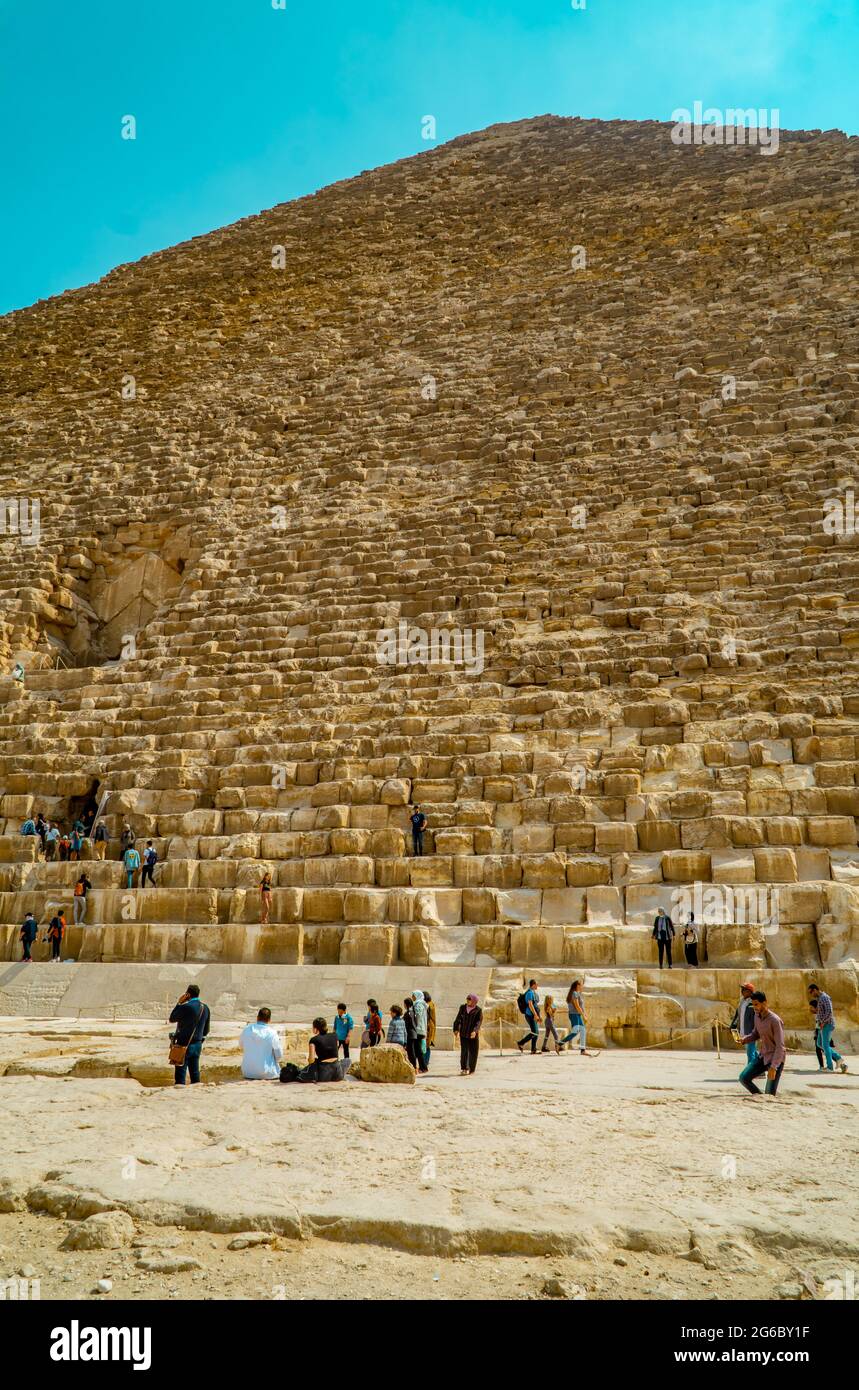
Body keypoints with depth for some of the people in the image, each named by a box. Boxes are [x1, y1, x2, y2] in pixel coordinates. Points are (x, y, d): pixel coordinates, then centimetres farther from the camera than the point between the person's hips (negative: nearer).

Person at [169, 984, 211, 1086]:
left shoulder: (186, 1007, -17)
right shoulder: (206, 1008, 5)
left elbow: (172, 1019, -1)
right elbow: (206, 1030, 12)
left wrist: (179, 1003, 2)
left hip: (184, 1045, -6)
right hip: (198, 1045, 6)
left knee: (180, 1074, -1)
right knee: (195, 1072, 13)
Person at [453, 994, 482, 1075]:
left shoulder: (478, 1010, -4)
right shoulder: (463, 1008, 5)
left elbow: (479, 1022, -13)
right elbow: (458, 1019, 6)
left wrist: (475, 1031, -28)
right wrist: (456, 1029, -6)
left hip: (473, 1034, -2)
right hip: (463, 1033, 2)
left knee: (473, 1052, 3)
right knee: (464, 1051, -5)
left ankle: (472, 1070, 13)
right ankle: (464, 1069, -1)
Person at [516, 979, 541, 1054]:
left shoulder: (533, 993, 18)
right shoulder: (530, 993, -14)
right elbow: (530, 1005, -22)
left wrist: (538, 1016, 22)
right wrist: (536, 1015, -26)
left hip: (533, 1015, 10)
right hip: (530, 1015, -10)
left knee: (536, 1033, 6)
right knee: (534, 1032, -12)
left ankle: (533, 1050, 7)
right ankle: (521, 1043, -1)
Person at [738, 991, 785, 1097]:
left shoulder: (775, 1020, -22)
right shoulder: (757, 1016, 2)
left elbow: (780, 1046, -23)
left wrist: (773, 1067, -29)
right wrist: (744, 1039, -6)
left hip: (776, 1059, -7)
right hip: (762, 1056, 7)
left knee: (770, 1094, -8)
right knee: (743, 1077, -3)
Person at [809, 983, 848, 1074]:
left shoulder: (824, 998, -16)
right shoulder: (820, 998, 16)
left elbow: (829, 1012, -24)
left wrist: (822, 1022, -19)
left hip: (827, 1025, -10)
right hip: (823, 1025, 10)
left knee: (825, 1045, -5)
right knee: (820, 1044, 12)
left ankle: (830, 1067, 0)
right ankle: (838, 1058, 11)